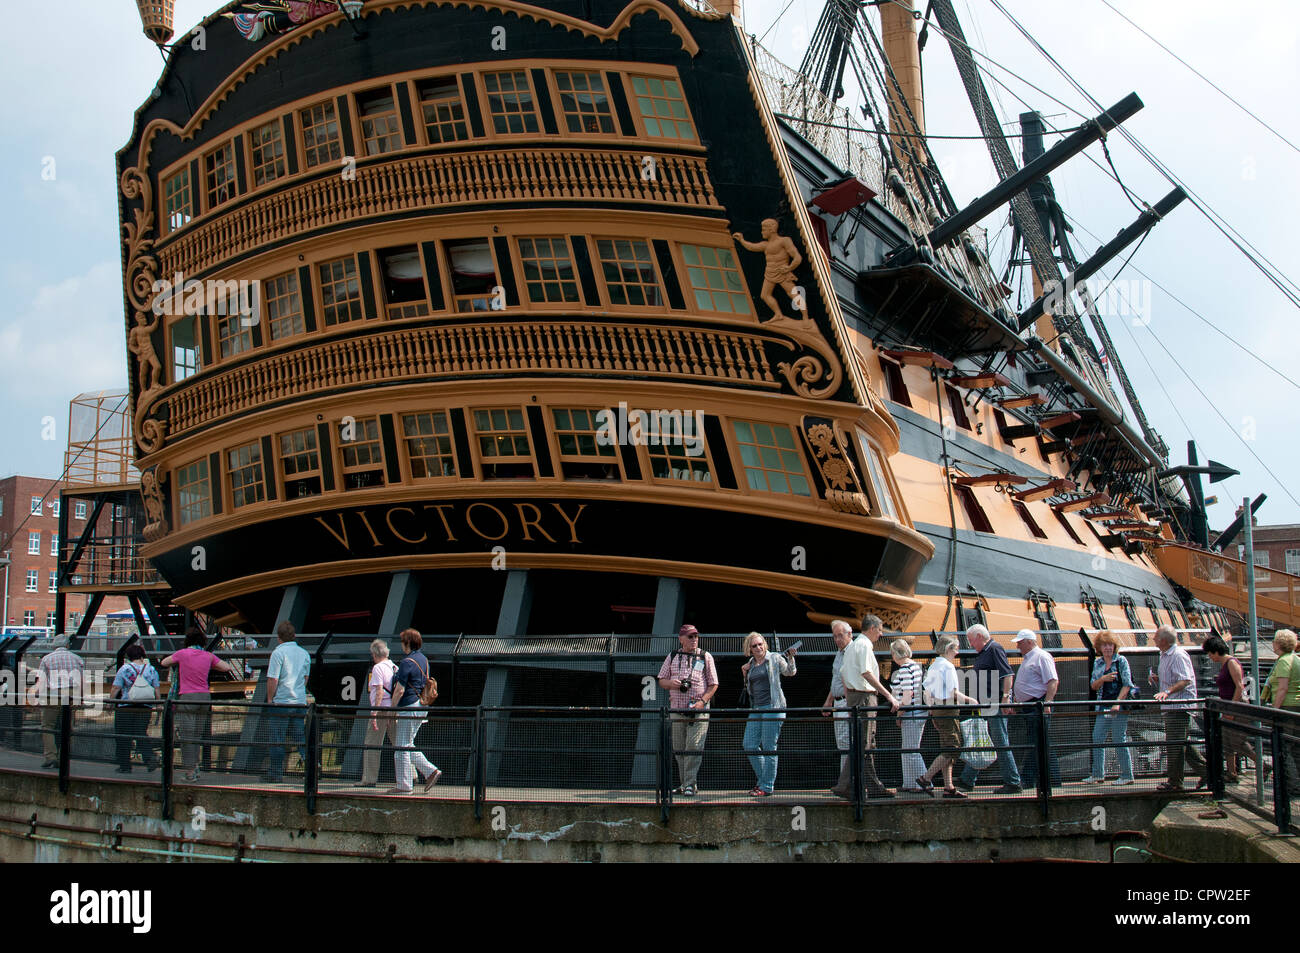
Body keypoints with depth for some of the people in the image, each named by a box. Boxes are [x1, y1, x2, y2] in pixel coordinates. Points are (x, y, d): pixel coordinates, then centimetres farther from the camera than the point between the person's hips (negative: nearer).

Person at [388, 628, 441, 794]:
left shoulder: (407, 663, -16)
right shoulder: (424, 660, 13)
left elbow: (400, 690, -18)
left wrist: (392, 710, -10)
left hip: (409, 709, -9)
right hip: (421, 708, 9)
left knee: (402, 747, -1)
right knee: (408, 745, 17)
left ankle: (404, 785, 4)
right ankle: (431, 771, 10)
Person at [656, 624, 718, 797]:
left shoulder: (705, 657, 6)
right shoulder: (672, 658, 13)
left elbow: (713, 684, 4)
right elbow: (661, 680, 15)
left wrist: (702, 701, -11)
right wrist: (670, 683, -8)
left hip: (699, 711, -3)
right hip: (676, 709, 3)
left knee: (693, 747, -12)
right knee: (678, 749, 6)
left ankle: (690, 784, -10)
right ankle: (683, 783, 16)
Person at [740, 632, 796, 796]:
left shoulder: (775, 659, 0)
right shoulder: (750, 664, 15)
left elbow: (790, 672, -4)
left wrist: (791, 657, -20)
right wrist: (744, 674, 7)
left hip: (773, 706, -7)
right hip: (756, 708, 7)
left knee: (769, 747, -5)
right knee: (749, 745, 5)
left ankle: (767, 786, 1)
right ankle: (762, 780, 19)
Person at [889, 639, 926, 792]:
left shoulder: (905, 669, -15)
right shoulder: (916, 666, 15)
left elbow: (907, 693, -20)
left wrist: (900, 713, -12)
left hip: (910, 713, -10)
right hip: (919, 712, 10)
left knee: (911, 751, -5)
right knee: (908, 750, 16)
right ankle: (910, 784, 20)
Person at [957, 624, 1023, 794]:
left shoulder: (995, 649, -9)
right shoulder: (981, 654, 19)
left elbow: (1008, 674, -17)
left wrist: (1005, 697, -23)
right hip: (984, 706, 10)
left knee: (1001, 743, -6)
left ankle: (1013, 783, 0)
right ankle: (967, 781, 16)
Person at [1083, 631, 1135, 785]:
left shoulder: (1121, 661, -3)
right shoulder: (1097, 663, 12)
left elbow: (1127, 684, -8)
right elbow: (1093, 685, 9)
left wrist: (1117, 703, -18)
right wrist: (1103, 678, -12)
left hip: (1120, 705, -5)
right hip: (1103, 707, 5)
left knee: (1119, 740, -4)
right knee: (1097, 738, 3)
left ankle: (1127, 775, 5)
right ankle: (1098, 774, 10)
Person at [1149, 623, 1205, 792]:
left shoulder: (1178, 655, -15)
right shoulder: (1165, 655, 17)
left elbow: (1185, 681, -23)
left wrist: (1167, 692, -34)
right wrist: (1157, 678, 10)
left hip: (1179, 706, -10)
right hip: (1171, 707, 10)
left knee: (1175, 745, -5)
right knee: (1182, 744, 13)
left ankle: (1175, 782, 0)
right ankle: (1205, 771, 18)